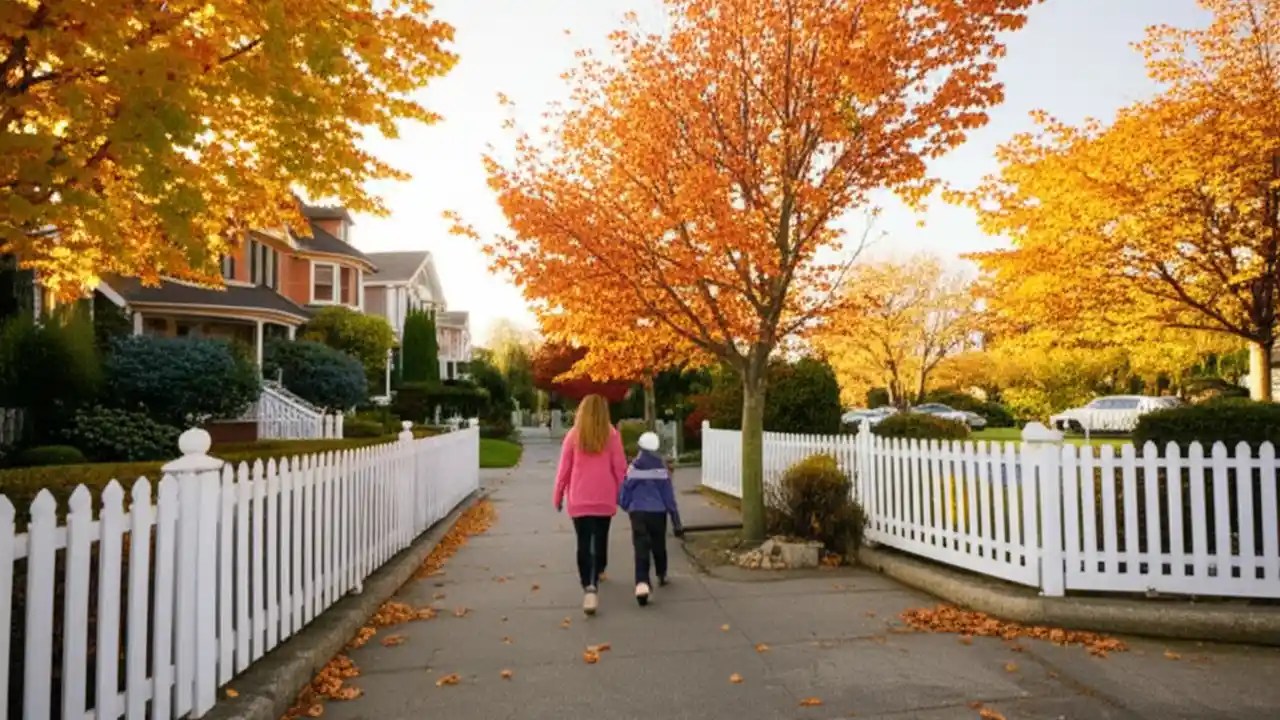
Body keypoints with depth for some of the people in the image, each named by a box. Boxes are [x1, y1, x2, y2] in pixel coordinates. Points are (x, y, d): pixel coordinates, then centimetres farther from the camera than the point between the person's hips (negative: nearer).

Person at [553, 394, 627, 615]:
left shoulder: (574, 435, -2)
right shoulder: (612, 435, -4)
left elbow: (564, 469, 1)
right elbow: (620, 467, -2)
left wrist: (558, 496, 12)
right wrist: (621, 494, 12)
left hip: (579, 499, -1)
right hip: (605, 498, 1)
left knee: (584, 543, -3)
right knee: (600, 539, 20)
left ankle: (589, 587, -18)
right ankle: (597, 573, 38)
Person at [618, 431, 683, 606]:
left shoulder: (632, 468, -2)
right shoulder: (662, 468, -2)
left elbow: (623, 495, 1)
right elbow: (669, 496, 0)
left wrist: (629, 507, 23)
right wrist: (676, 521, 5)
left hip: (637, 513, -1)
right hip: (658, 513, 1)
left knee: (641, 549, -5)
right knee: (659, 546, 21)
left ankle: (642, 583, -24)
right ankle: (662, 576, 41)